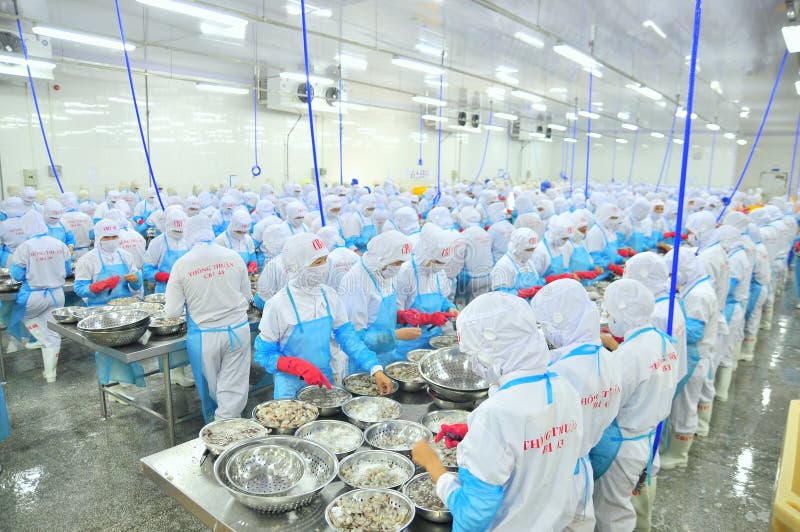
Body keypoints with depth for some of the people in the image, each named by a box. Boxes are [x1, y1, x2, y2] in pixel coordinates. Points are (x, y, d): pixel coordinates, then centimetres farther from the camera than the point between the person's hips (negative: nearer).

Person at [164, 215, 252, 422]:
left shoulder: (181, 265, -7)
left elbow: (173, 311, -5)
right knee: (233, 390, 8)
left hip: (204, 335, 0)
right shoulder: (233, 257, -3)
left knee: (209, 392, 19)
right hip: (237, 330, 1)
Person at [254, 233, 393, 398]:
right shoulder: (278, 305, -17)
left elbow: (347, 335, -2)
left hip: (325, 382, 5)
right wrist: (301, 367, -25)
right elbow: (264, 354, -10)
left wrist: (375, 369, -13)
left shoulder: (329, 296, -5)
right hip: (292, 389, -4)